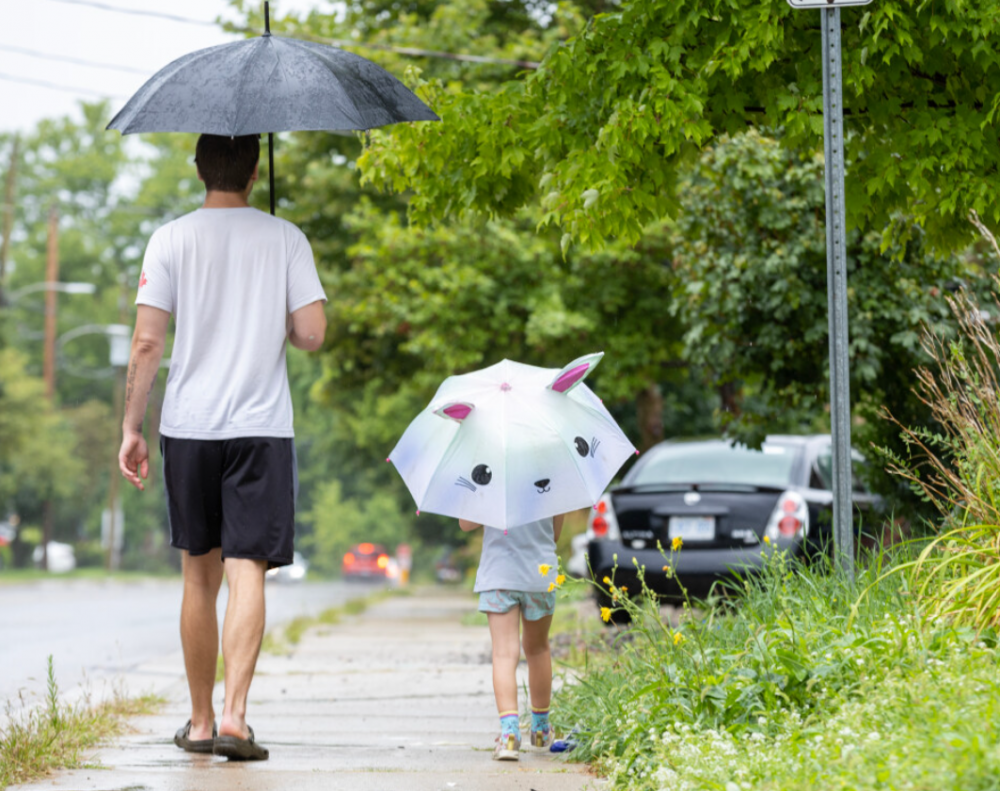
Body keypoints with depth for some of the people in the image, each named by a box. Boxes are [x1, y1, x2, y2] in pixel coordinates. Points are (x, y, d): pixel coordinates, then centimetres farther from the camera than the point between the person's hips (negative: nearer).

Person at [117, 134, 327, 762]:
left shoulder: (172, 239, 1)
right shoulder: (285, 239, 1)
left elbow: (147, 343, -4)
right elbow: (312, 335, -4)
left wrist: (131, 428, 1)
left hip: (188, 427, 1)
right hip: (262, 427, -1)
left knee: (200, 575, 12)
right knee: (247, 572, -6)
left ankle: (200, 721, 20)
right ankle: (234, 715, -20)